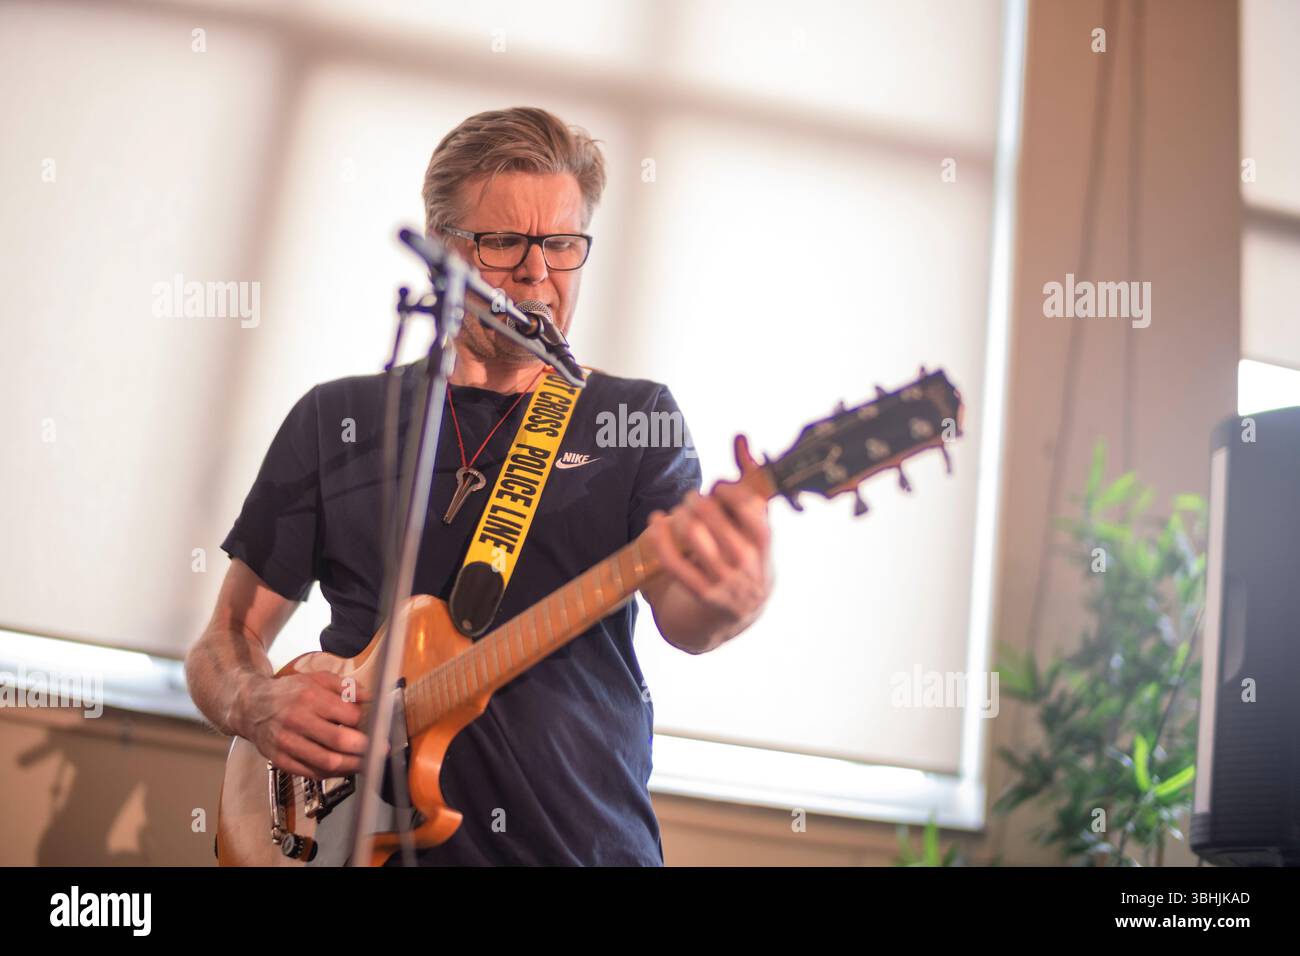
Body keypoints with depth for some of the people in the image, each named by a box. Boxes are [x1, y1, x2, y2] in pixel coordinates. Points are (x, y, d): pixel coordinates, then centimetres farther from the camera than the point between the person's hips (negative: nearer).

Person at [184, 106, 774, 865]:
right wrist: (260, 707, -8)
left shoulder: (636, 418, 7)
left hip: (594, 839, 1)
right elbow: (226, 640, 14)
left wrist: (727, 600, -31)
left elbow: (680, 619, -9)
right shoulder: (337, 422, 10)